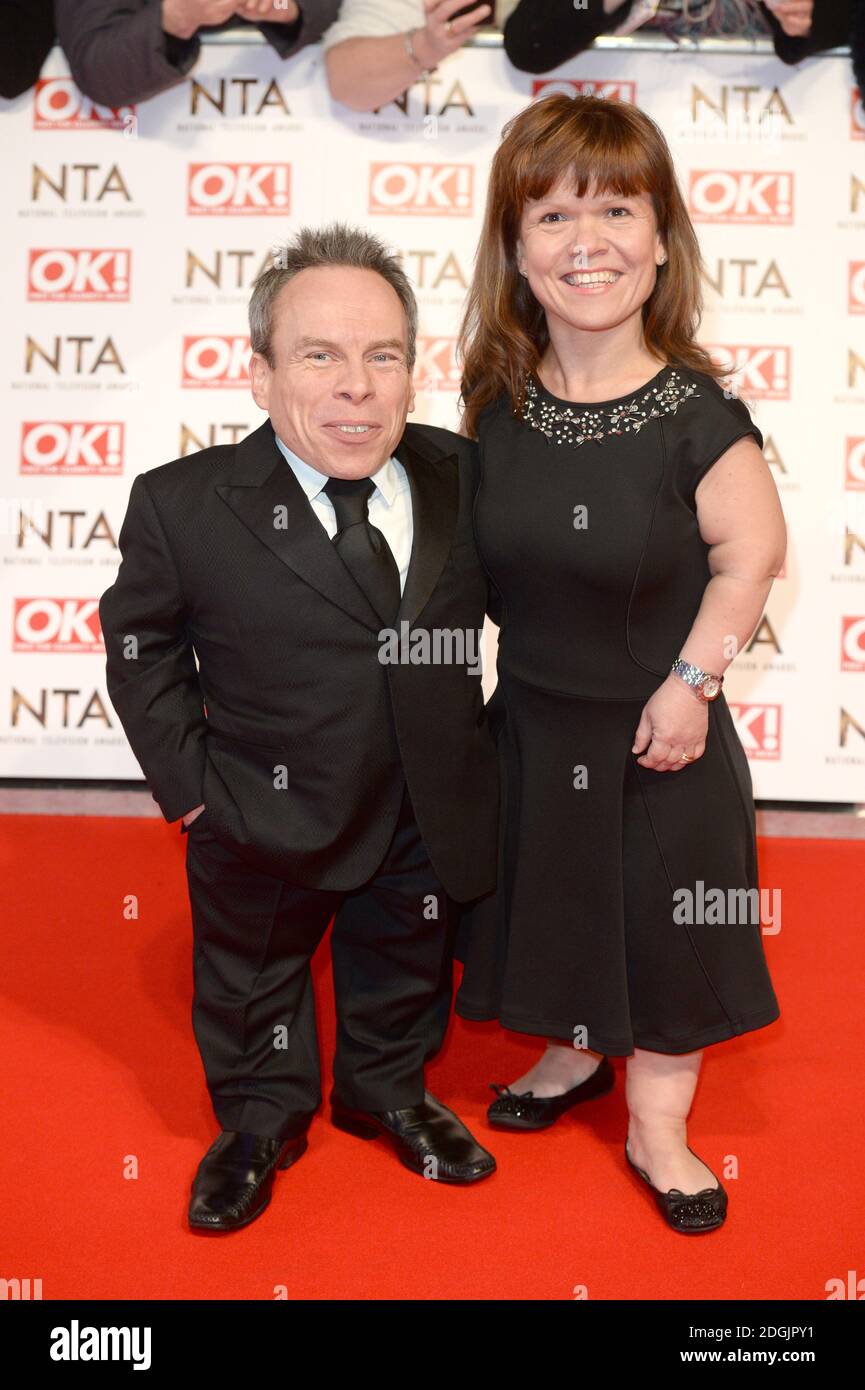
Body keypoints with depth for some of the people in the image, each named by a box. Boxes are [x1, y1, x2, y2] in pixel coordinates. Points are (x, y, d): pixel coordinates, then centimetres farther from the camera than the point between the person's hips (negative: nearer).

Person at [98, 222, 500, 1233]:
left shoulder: (461, 476, -12)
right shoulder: (183, 503, -19)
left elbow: (506, 593, 5)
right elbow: (140, 639, -5)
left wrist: (489, 732, 1)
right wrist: (184, 776, -7)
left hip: (425, 818, 2)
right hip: (263, 821, -2)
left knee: (404, 978, 26)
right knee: (253, 990, 23)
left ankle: (389, 1093, 54)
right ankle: (261, 1118, 50)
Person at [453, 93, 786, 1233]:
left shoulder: (695, 416, -19)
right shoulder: (498, 401, -6)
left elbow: (752, 552, -14)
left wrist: (693, 680, -16)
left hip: (658, 727, -4)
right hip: (533, 718, 4)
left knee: (664, 919, 11)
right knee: (553, 896, 21)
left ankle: (658, 1126, 33)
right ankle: (574, 1054, 50)